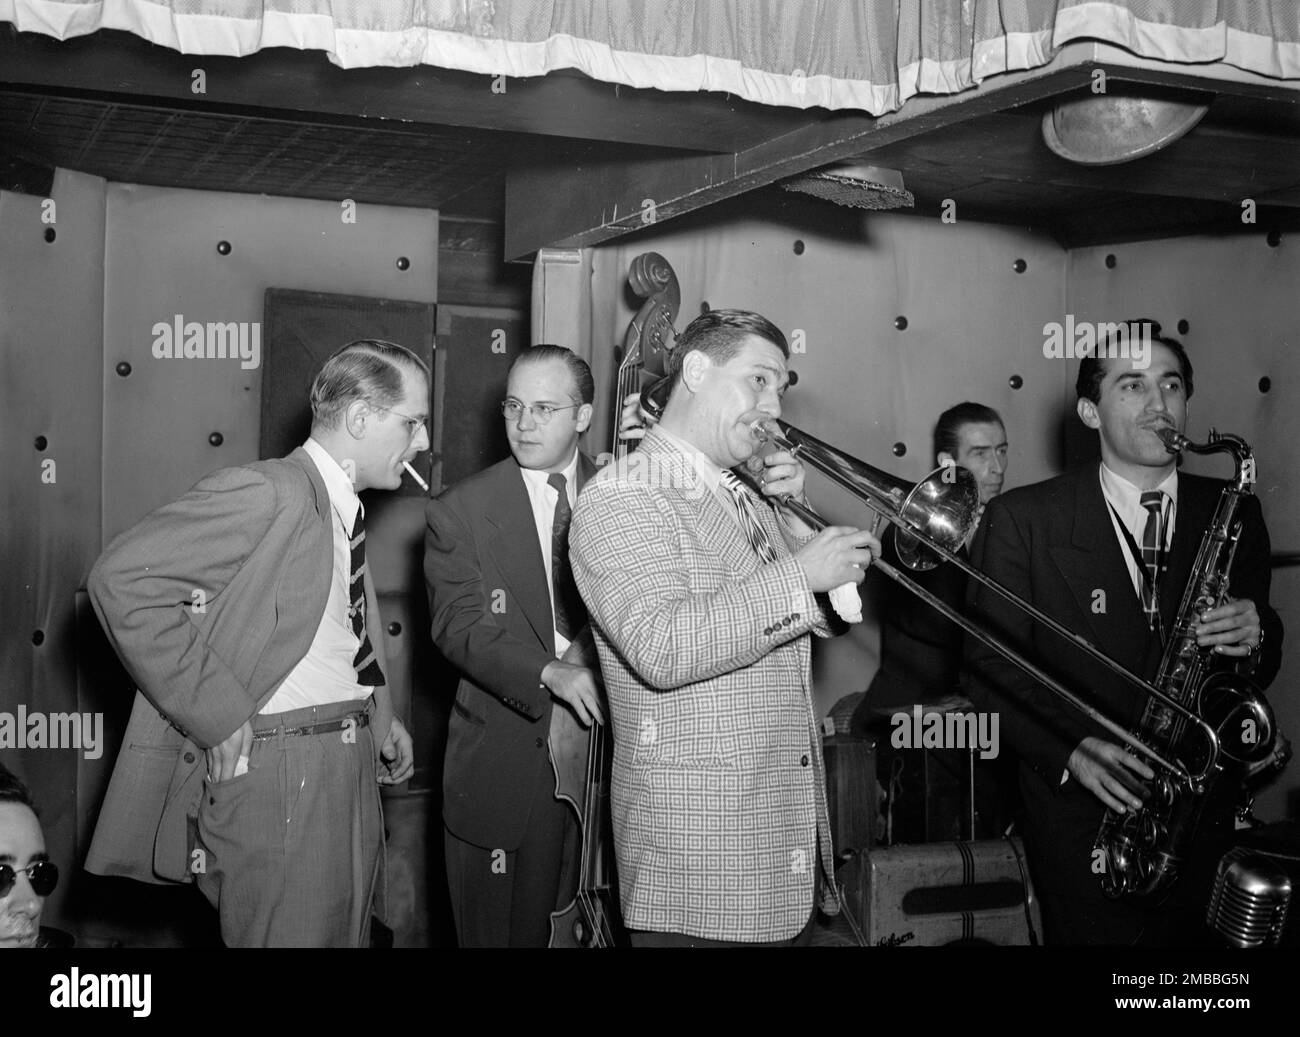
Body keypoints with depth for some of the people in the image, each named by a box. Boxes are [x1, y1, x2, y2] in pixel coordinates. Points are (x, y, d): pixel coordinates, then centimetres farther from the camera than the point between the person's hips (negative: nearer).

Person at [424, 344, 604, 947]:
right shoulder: (459, 513, 0)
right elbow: (458, 627, -10)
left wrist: (590, 646, -18)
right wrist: (550, 671, -24)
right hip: (505, 764, -1)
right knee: (495, 930, 7)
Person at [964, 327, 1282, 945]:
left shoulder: (1232, 514, 5)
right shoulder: (1022, 519, -5)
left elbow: (1262, 669, 10)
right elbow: (990, 665, -7)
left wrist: (1255, 640, -14)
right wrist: (1072, 748, -22)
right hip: (1080, 816, -3)